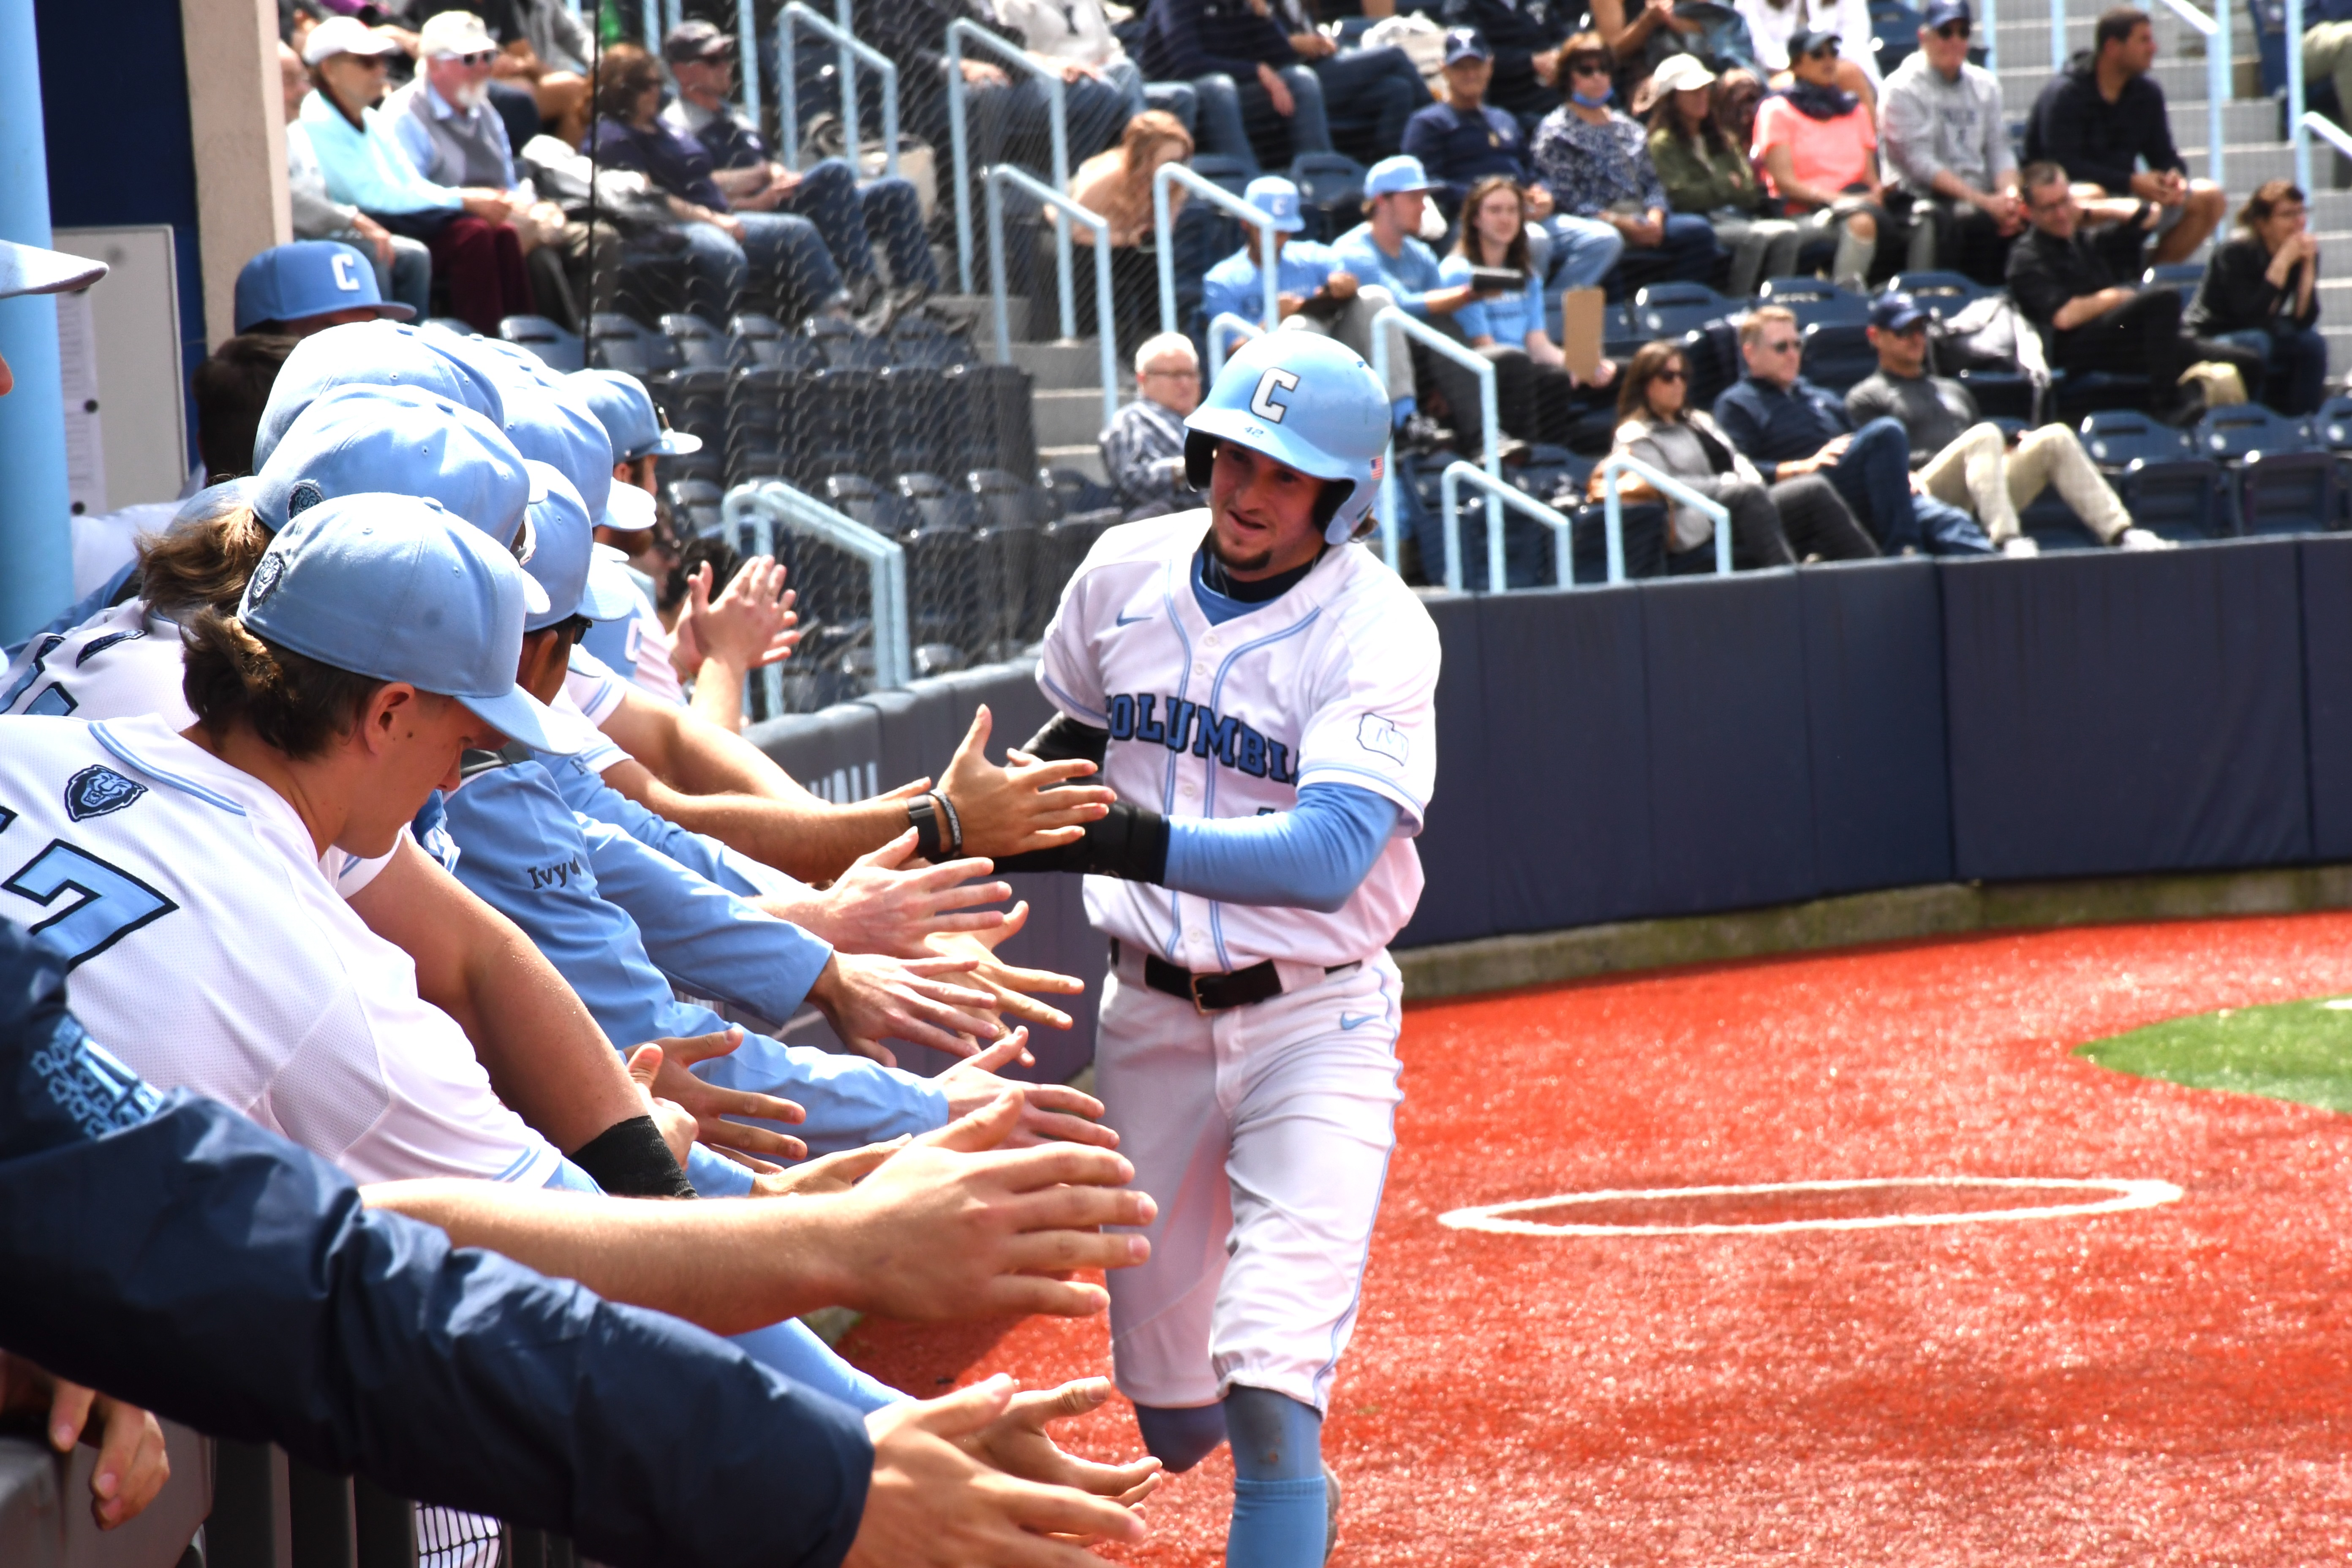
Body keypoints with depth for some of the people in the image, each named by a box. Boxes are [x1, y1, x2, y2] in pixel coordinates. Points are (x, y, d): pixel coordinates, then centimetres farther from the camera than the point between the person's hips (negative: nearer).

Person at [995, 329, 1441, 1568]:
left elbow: (1328, 856, -33)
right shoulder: (1125, 574, -3)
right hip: (1152, 1017, 5)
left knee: (1270, 1390, -21)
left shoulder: (1374, 630, -19)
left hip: (1313, 1025, -5)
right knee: (1172, 1415, 14)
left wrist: (1118, 841, -42)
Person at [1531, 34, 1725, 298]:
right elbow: (1564, 197, -5)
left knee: (1698, 230, -22)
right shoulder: (1555, 131, 7)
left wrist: (1654, 217, -5)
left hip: (1641, 221, 6)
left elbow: (1652, 182, 19)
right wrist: (1619, 224, -15)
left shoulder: (1627, 128, 26)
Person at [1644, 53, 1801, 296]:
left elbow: (1750, 195, 17)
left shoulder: (1721, 139, 25)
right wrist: (1728, 185, -1)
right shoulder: (1663, 143, 4)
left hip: (1737, 218, 6)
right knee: (1755, 236, -34)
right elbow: (1680, 196, -10)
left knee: (1788, 234, -24)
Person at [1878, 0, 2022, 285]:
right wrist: (1984, 202, -18)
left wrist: (2010, 195, -12)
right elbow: (1920, 163, -10)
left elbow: (1999, 152, 11)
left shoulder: (1985, 85, 17)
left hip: (1979, 200, 5)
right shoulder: (1903, 88, -1)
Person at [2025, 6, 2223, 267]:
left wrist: (2175, 176, -18)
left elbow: (2164, 155, 8)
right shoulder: (2064, 93, -14)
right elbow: (2062, 164, -22)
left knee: (2210, 197, -5)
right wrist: (2131, 182, -29)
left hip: (2123, 196, 7)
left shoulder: (2147, 92, 6)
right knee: (2089, 197, -42)